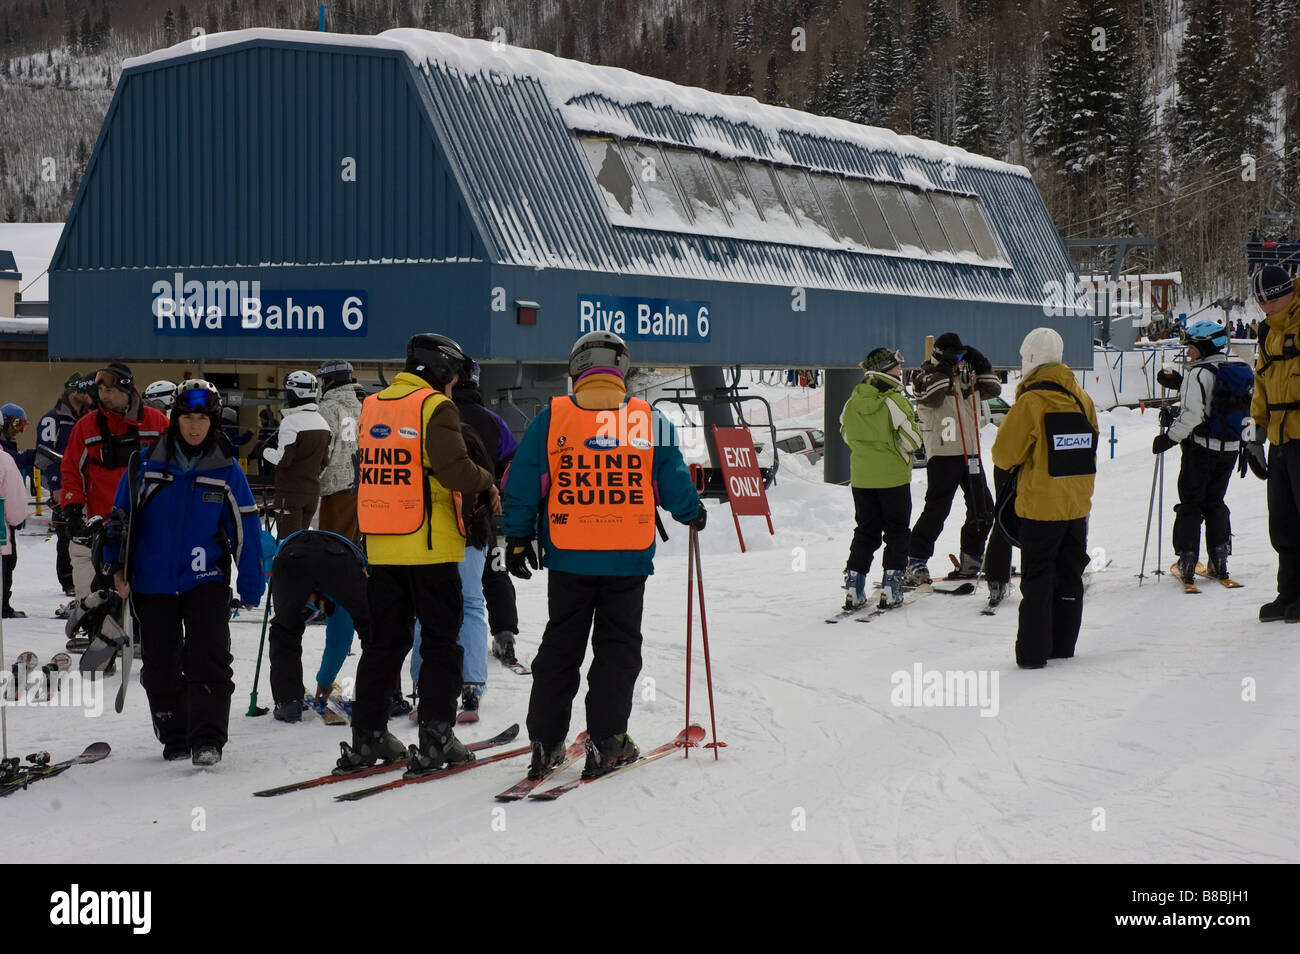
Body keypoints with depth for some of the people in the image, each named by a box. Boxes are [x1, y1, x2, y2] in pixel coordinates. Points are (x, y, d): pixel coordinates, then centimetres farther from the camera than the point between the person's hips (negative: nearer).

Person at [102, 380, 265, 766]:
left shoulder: (226, 470, -2)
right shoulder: (148, 463, -1)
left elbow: (244, 530, 2)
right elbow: (122, 514, 6)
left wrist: (251, 586, 2)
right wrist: (116, 566, 1)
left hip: (206, 581, -1)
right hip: (152, 582, 2)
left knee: (208, 659, -12)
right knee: (161, 665, 9)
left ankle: (207, 740, -9)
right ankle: (175, 737, 24)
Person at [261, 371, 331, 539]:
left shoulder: (291, 421, -16)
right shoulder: (322, 422, 9)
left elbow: (283, 458, -17)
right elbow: (325, 461, 13)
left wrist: (265, 451, 0)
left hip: (291, 491, -7)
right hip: (313, 492, 7)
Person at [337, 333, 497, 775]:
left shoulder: (372, 406, 11)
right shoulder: (435, 407, -11)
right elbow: (455, 470, -22)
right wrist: (486, 483, -2)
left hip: (381, 547, 6)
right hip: (430, 546, -6)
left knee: (383, 642, 14)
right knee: (441, 643, 4)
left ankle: (367, 736, 15)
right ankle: (435, 740, 2)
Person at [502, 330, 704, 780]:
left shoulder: (551, 418, -3)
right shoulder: (648, 420, -3)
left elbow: (522, 485, -1)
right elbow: (673, 480, 2)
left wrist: (517, 539, 8)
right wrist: (692, 513, 22)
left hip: (568, 558, 1)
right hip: (629, 558, -1)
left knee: (560, 647, 12)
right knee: (618, 647, 10)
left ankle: (546, 742, 13)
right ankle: (606, 741, 5)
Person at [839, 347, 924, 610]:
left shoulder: (853, 401, 0)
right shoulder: (895, 401, -16)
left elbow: (847, 435, 10)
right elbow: (912, 440, -14)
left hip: (861, 477, 5)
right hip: (893, 477, -5)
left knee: (865, 531, 13)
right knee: (896, 531, 8)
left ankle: (853, 587, 7)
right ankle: (891, 587, 4)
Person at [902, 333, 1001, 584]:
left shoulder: (968, 378, 15)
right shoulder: (927, 376, -4)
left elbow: (993, 389, 11)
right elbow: (929, 397, -22)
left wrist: (980, 365, 0)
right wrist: (944, 368, -23)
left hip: (970, 454, 7)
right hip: (942, 455, -7)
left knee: (983, 509, 9)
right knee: (936, 509, -12)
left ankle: (971, 560, 23)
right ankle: (915, 561, -6)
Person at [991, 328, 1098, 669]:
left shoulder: (1030, 402, -15)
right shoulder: (1081, 399, 4)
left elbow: (1004, 455, -13)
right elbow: (1089, 451, 13)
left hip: (1040, 506, -6)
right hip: (1077, 504, 6)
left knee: (1037, 580, 1)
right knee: (1069, 577, 14)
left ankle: (1033, 651, 2)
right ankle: (1062, 644, 22)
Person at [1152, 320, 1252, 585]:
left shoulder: (1199, 373, -17)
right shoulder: (1241, 368, 6)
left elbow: (1193, 414, -23)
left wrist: (1169, 437, -14)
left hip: (1201, 447, -7)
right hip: (1230, 447, 7)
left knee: (1190, 503, 3)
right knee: (1215, 502, 18)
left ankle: (1187, 562, 1)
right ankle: (1219, 561, 16)